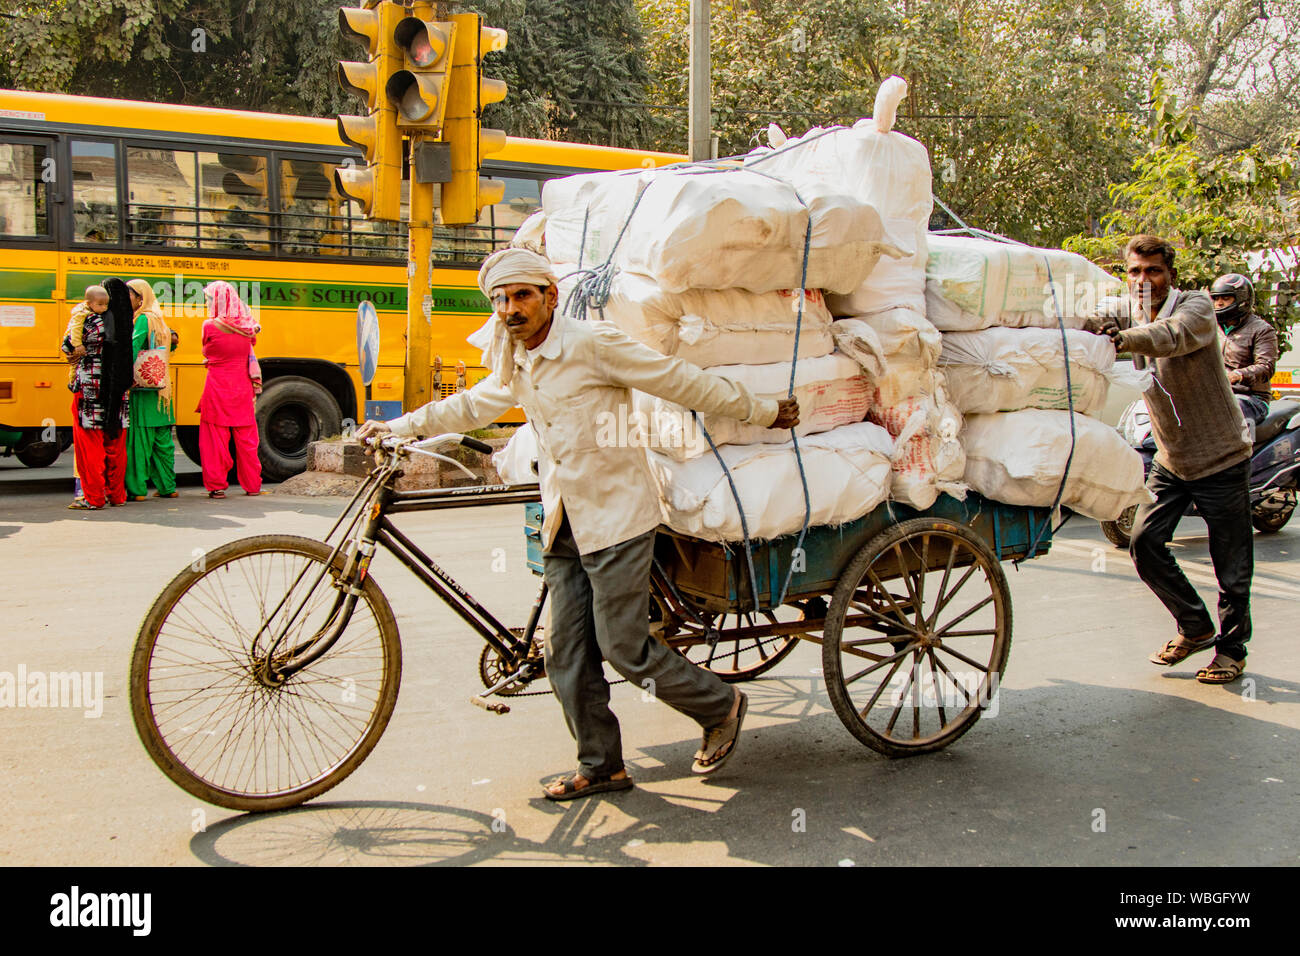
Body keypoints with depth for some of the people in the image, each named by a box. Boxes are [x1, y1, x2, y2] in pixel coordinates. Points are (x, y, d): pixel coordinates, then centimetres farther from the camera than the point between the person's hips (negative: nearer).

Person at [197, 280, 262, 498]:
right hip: (242, 389, 4)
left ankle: (216, 486, 3)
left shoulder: (210, 326, -10)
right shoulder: (246, 327, 1)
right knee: (246, 438, 10)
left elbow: (206, 353, 4)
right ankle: (253, 485, 16)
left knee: (215, 438, 3)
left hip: (217, 389, -4)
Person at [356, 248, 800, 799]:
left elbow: (684, 383, -10)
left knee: (624, 648, -5)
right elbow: (471, 406, 29)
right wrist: (398, 427, 25)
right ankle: (601, 767, 22)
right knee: (567, 656, 7)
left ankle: (721, 707, 19)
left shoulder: (593, 344, -13)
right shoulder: (514, 366, 11)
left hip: (616, 519, -7)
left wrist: (763, 413, -3)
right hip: (565, 526, 7)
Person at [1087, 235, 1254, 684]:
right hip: (1170, 459, 5)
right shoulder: (1126, 309, 0)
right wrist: (1094, 322, -43)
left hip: (1221, 457, -5)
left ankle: (1231, 648, 23)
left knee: (1231, 563, 3)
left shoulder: (1197, 306, -17)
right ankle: (1195, 626, 18)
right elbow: (1094, 317, -20)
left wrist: (1121, 339, -56)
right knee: (1145, 542, -3)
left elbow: (1172, 336, -39)